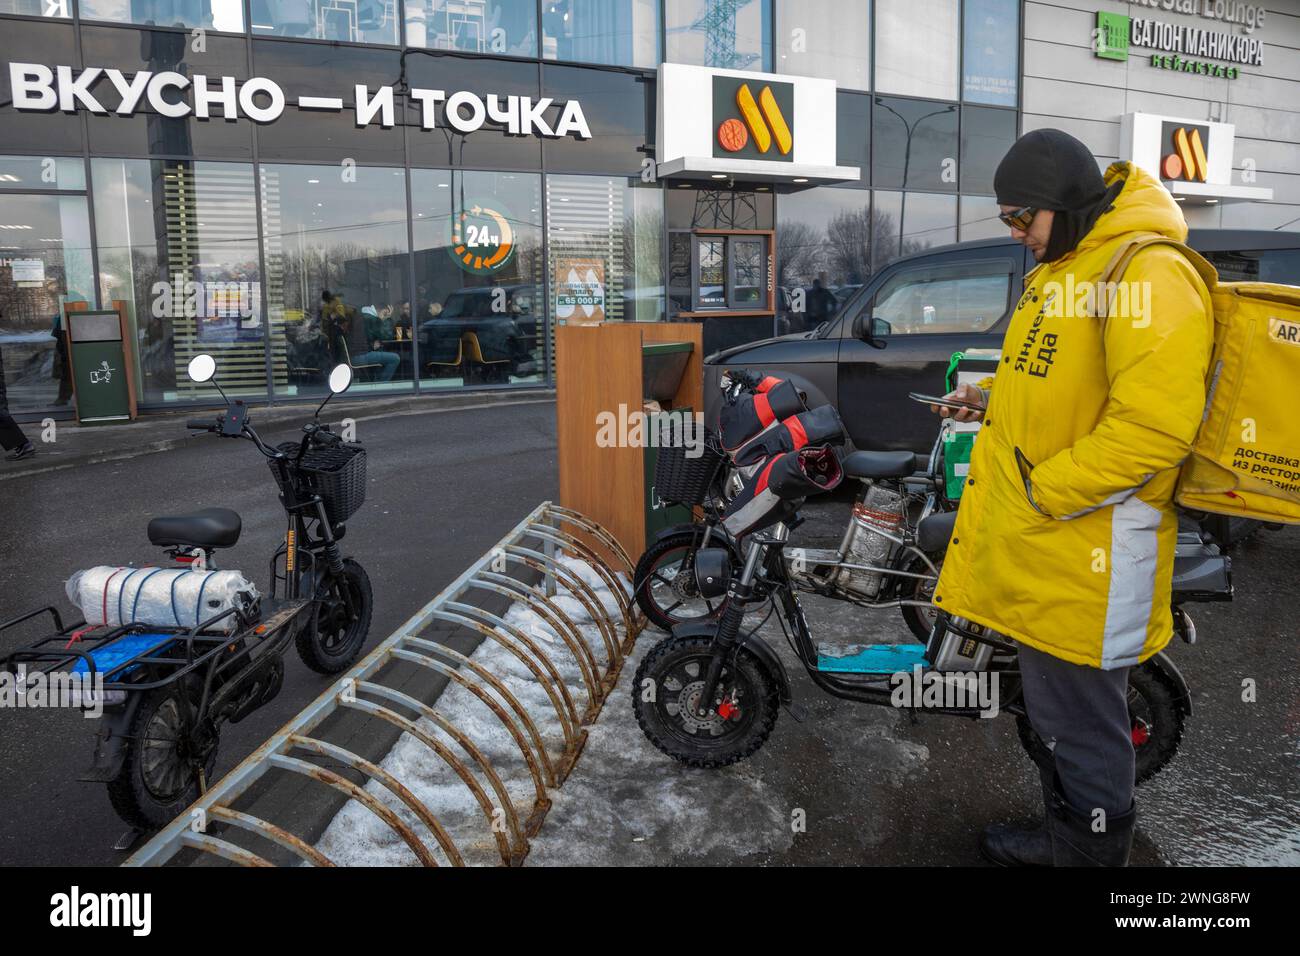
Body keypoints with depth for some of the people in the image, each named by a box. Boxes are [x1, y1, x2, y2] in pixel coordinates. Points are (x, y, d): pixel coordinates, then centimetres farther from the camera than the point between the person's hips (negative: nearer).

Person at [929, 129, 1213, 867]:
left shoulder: (1149, 275, -19)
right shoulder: (1061, 270, 13)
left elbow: (1152, 429, -26)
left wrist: (1041, 493, -20)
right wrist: (996, 396, 9)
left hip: (1088, 553, -10)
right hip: (1040, 542, 10)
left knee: (1083, 725, 5)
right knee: (1054, 712, 23)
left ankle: (1093, 852, 26)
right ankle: (1063, 838, 42)